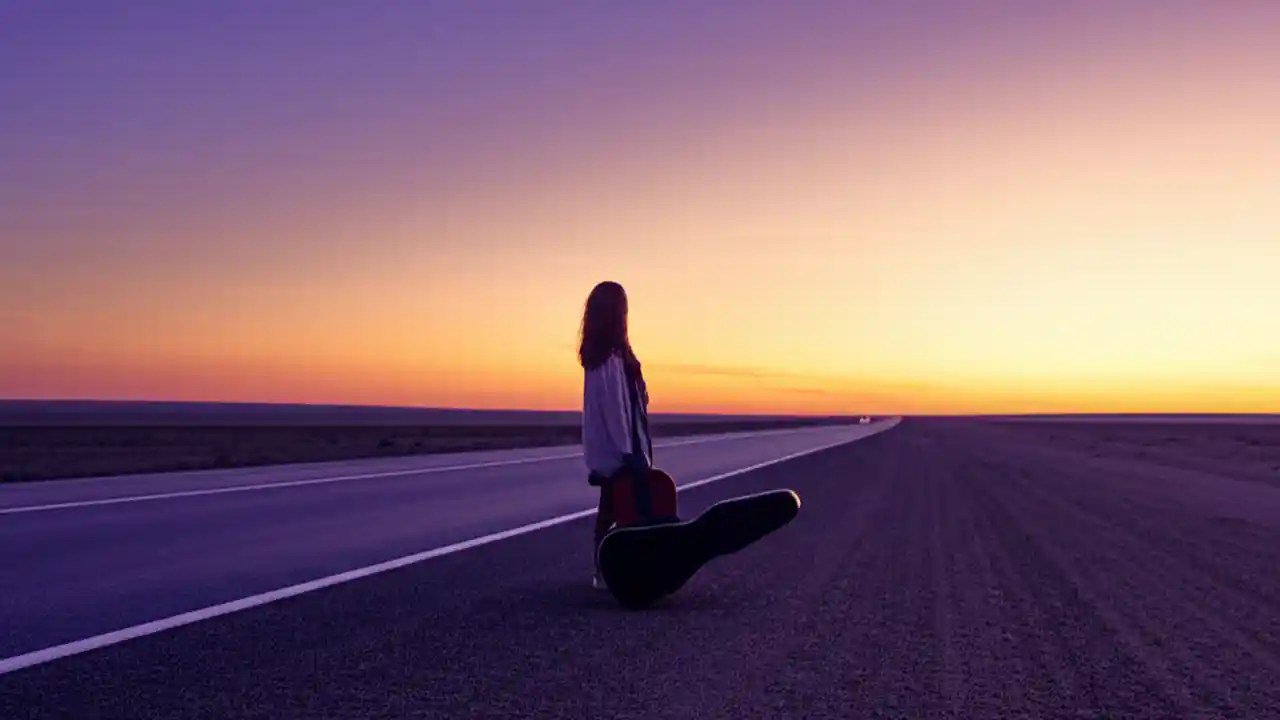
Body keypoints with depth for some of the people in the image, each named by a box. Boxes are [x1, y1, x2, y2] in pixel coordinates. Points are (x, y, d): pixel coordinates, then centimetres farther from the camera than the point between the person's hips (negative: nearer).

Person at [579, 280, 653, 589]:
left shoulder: (598, 353, 11)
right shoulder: (611, 355, -18)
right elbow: (614, 403, -21)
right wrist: (627, 448, -19)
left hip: (606, 446, 9)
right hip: (617, 446, -9)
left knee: (610, 507, 14)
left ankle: (604, 569, 19)